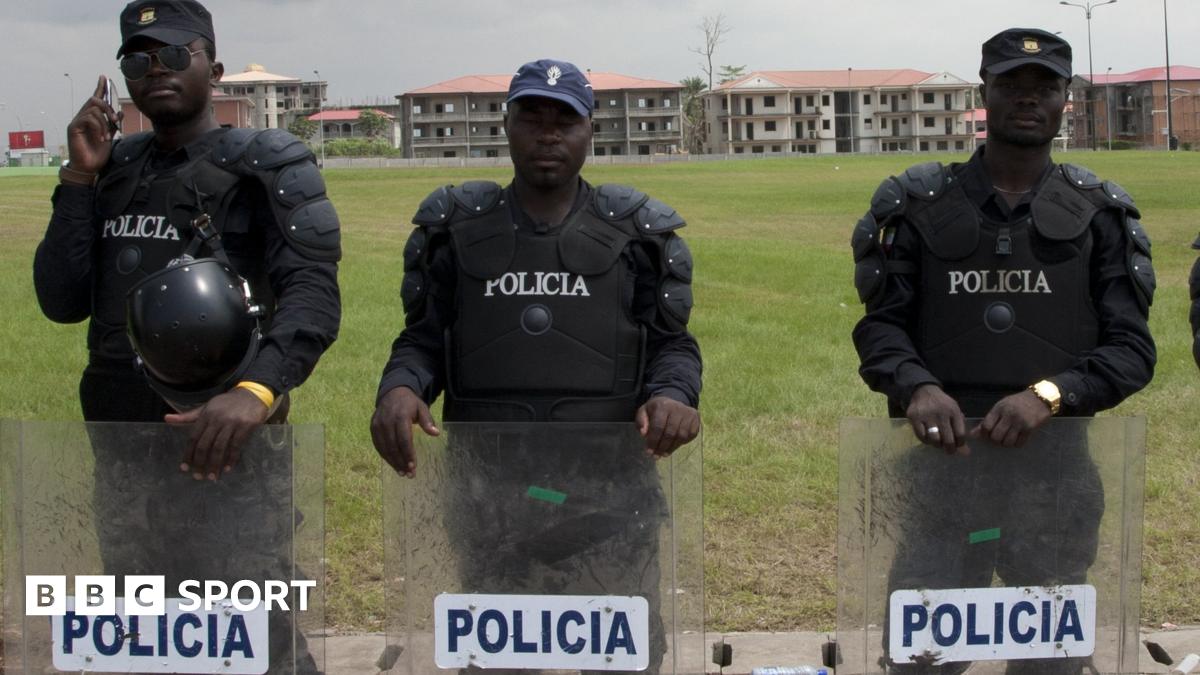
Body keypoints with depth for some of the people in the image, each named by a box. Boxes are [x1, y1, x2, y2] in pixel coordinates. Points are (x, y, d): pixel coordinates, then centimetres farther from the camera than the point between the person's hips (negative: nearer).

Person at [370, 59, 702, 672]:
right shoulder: (457, 227, 6)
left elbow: (672, 342, 6)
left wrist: (672, 394, -16)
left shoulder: (636, 230, 4)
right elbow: (424, 338, 9)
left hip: (608, 491, -1)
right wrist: (399, 388, -13)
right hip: (487, 492, 1)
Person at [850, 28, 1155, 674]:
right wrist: (917, 387, -19)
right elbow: (881, 327, 2)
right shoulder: (921, 205, 3)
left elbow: (1132, 349, -1)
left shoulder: (1100, 215, 5)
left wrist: (1050, 392, -19)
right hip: (942, 459, -1)